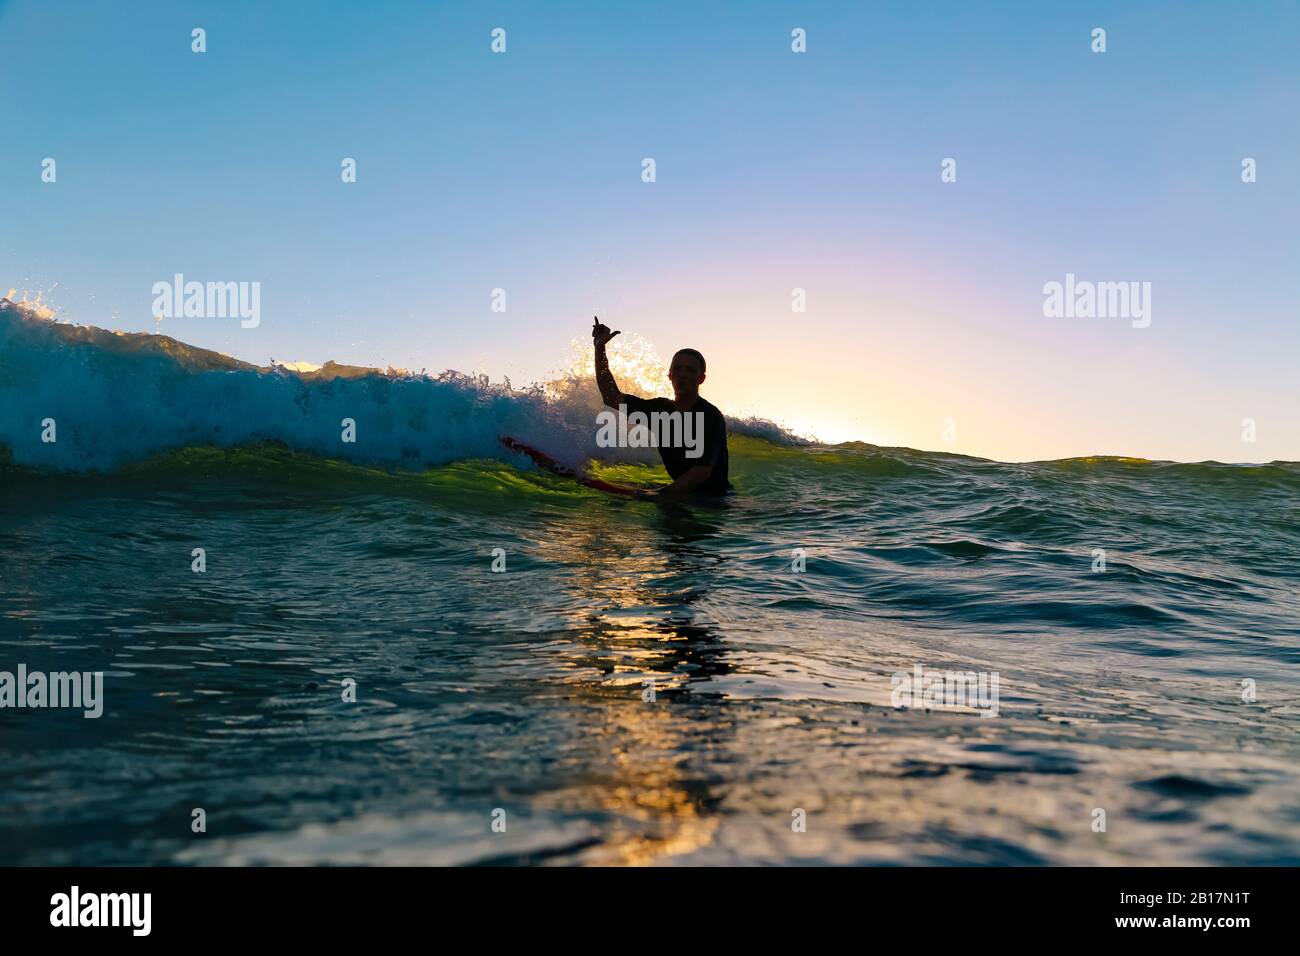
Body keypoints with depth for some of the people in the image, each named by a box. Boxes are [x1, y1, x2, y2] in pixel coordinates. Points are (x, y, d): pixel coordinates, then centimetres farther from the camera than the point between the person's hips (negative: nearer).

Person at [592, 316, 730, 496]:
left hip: (713, 497, -5)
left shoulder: (711, 417, -16)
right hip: (682, 493, 5)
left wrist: (658, 494, -29)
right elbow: (611, 397, 9)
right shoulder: (660, 409, 3)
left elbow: (703, 471, -22)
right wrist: (600, 348, 4)